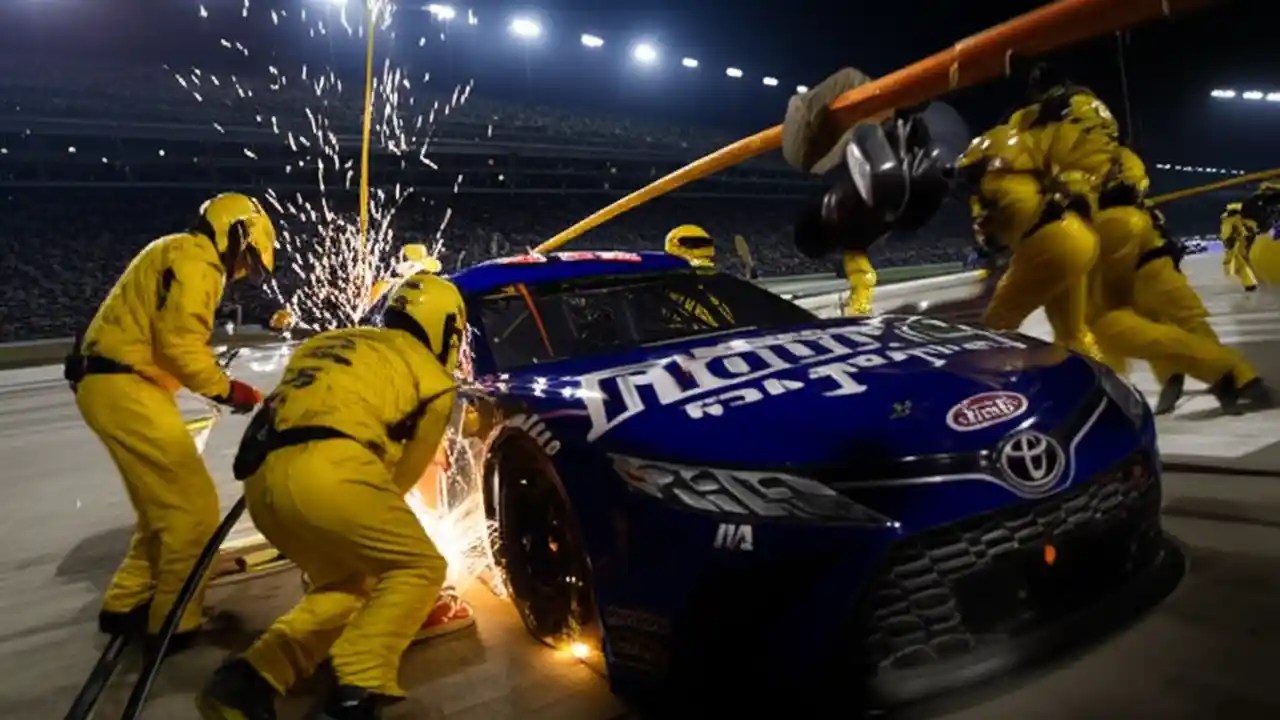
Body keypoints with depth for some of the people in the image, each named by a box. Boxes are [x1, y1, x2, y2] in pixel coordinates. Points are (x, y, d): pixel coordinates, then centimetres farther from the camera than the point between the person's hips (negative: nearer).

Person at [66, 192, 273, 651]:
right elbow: (182, 344, -21)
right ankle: (173, 623, 4)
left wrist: (220, 385, 8)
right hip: (124, 388, -11)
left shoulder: (179, 256, 21)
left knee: (165, 505, 19)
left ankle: (125, 605, 29)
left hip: (115, 384, 11)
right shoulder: (194, 261, -12)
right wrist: (227, 390, -9)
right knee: (195, 506, -7)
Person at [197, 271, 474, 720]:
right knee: (419, 568, 9)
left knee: (346, 584, 23)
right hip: (323, 470, -7)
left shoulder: (327, 342, 31)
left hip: (263, 478, 7)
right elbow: (406, 470, 22)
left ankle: (248, 679, 10)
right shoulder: (433, 378, 15)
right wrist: (373, 514, 41)